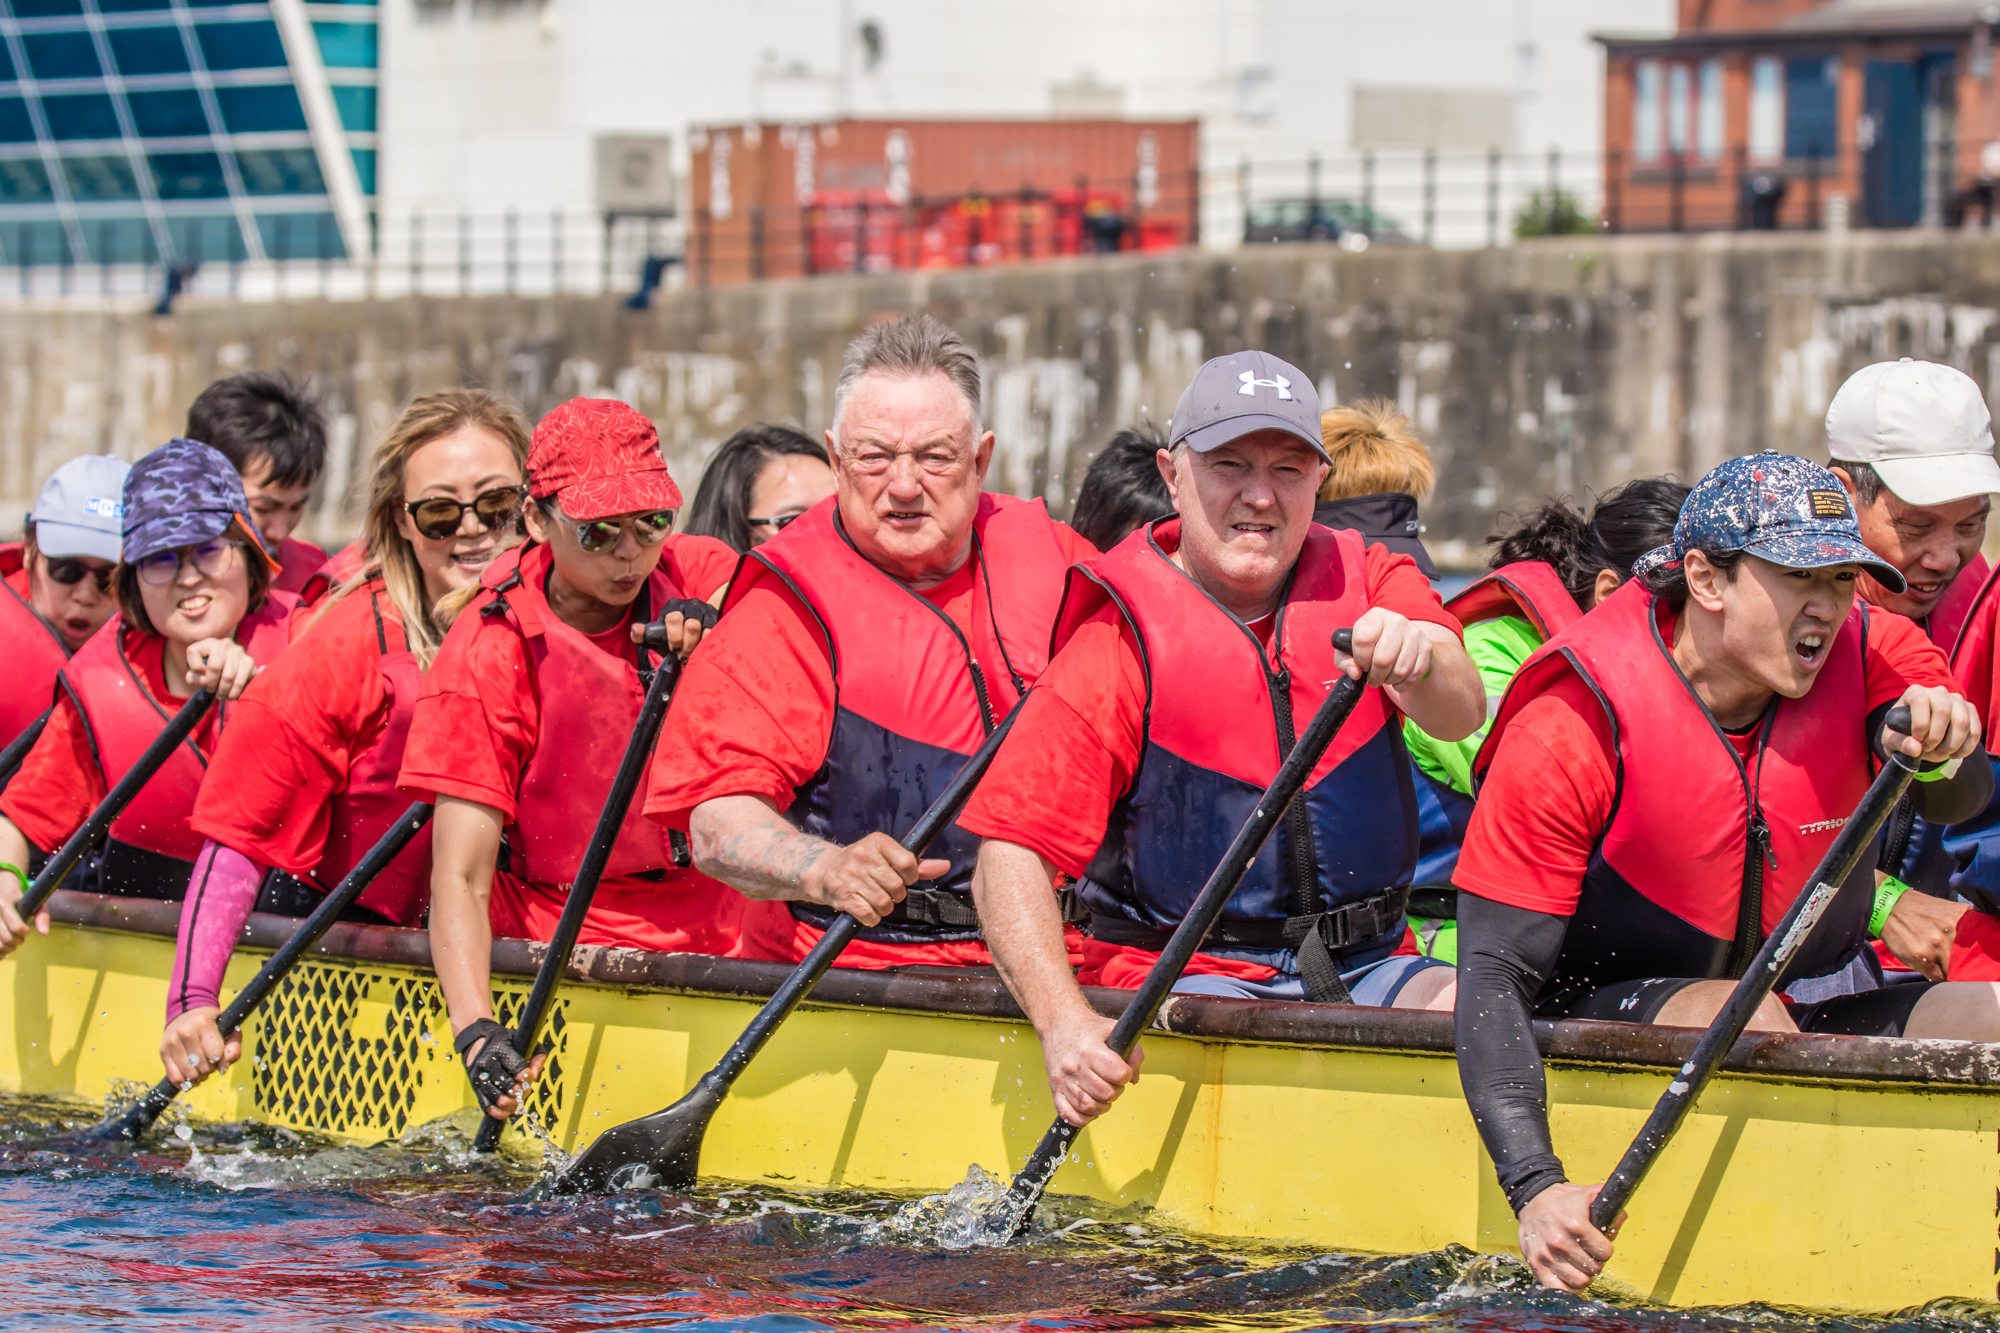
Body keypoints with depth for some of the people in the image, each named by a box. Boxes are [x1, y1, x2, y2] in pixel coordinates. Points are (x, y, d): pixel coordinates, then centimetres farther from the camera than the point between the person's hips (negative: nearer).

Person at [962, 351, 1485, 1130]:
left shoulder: (1368, 584, 7)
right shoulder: (1118, 647, -4)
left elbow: (1459, 715, -14)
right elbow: (1011, 854, -11)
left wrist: (1419, 660, -40)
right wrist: (1063, 1022, -29)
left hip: (1368, 970, 3)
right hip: (1183, 978, -3)